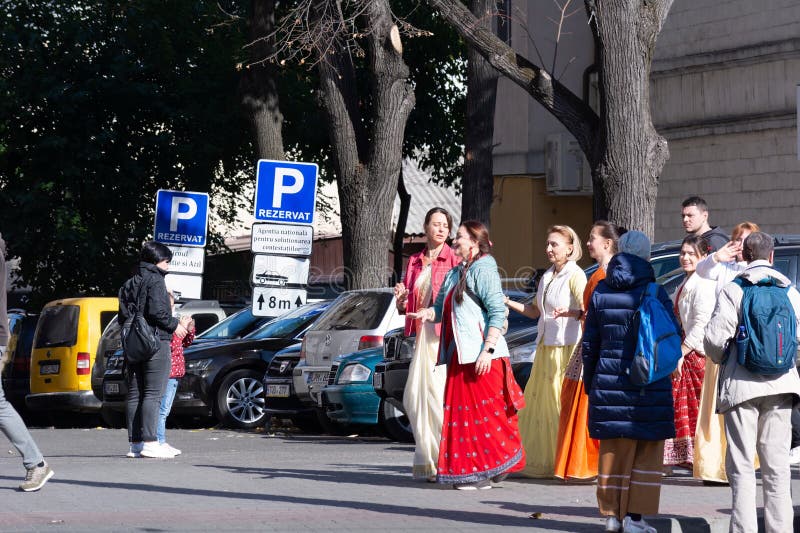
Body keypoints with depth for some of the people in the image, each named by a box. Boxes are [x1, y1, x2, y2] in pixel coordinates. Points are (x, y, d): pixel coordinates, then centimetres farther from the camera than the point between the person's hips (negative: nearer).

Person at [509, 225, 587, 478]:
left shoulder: (575, 276, -9)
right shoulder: (547, 276, 16)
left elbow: (587, 312, -18)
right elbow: (535, 312, 21)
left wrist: (569, 312, -36)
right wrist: (508, 303, 12)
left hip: (567, 347, -8)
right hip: (546, 347, 8)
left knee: (563, 403, -6)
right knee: (538, 402, 9)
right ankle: (541, 461, 16)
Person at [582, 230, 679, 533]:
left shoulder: (600, 294, 4)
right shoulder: (654, 293, -7)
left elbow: (589, 344, 8)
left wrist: (589, 383, 16)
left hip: (609, 382, 4)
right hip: (649, 384, -3)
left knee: (613, 450, 10)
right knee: (647, 450, 3)